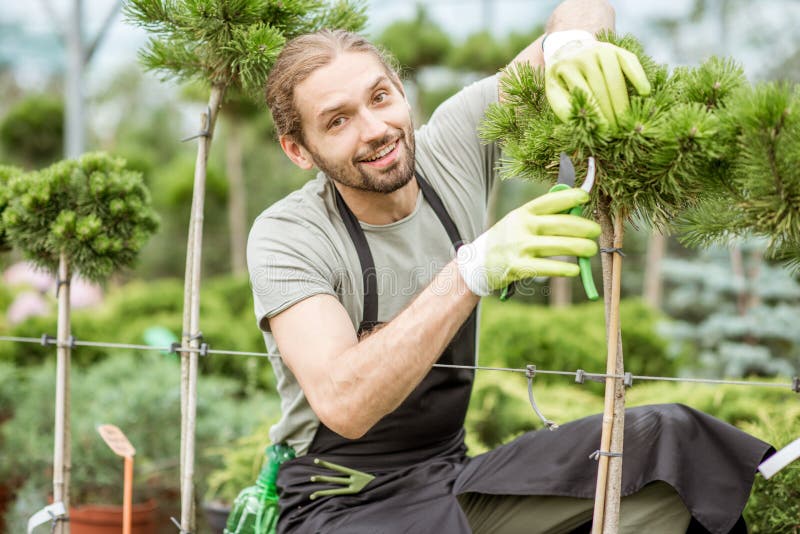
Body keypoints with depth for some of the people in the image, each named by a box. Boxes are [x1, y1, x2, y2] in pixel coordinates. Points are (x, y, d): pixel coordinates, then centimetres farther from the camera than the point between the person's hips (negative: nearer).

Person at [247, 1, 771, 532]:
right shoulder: (285, 237, -16)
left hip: (452, 476, 5)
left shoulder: (454, 142, -4)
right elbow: (342, 404, -31)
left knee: (668, 441, -16)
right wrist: (473, 268, -39)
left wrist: (571, 44, -29)